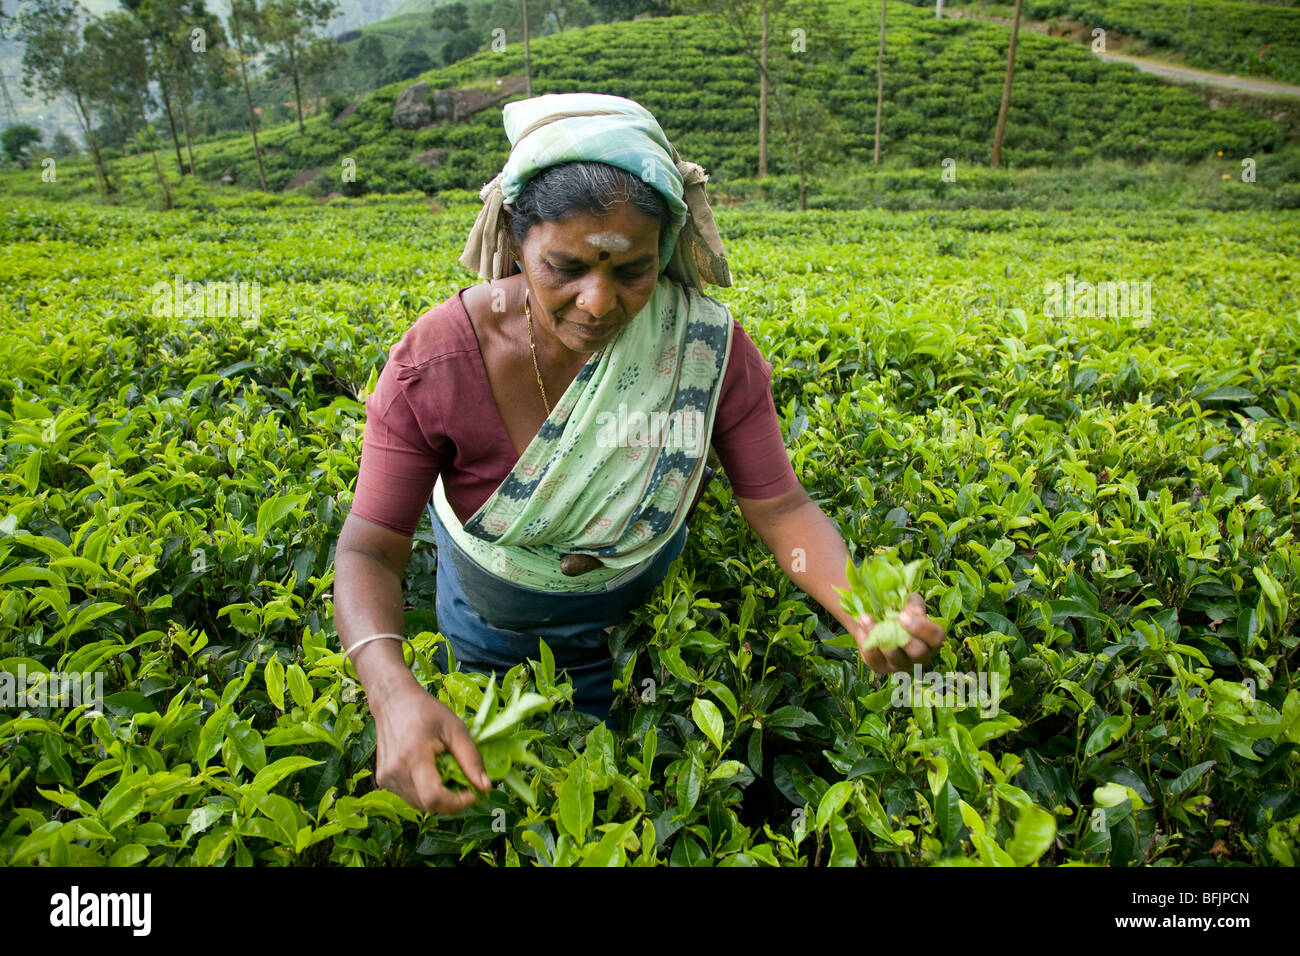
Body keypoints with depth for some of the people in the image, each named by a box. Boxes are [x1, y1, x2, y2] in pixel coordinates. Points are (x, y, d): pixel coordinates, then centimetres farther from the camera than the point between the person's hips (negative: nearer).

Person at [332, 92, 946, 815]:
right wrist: (394, 691, -48)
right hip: (489, 614, 0)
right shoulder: (435, 364, -32)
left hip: (639, 611, 0)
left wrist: (866, 608, -44)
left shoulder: (710, 347, -29)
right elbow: (371, 548, -28)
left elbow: (780, 507, -23)